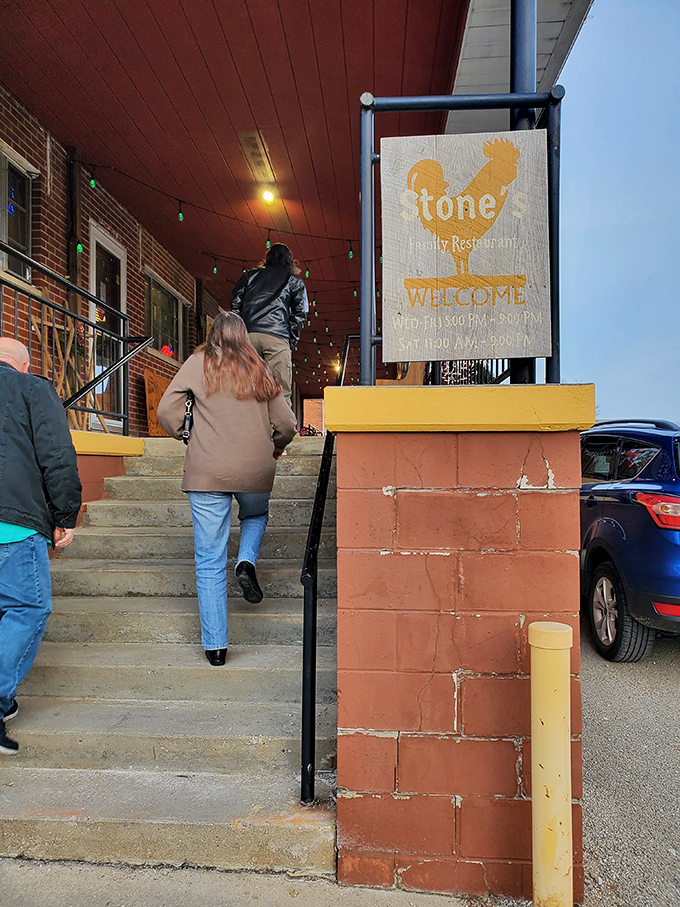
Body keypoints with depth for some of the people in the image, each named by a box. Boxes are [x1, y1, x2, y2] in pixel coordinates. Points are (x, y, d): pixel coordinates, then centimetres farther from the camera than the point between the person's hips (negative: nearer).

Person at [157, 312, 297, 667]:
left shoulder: (198, 363, 4)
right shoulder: (260, 369, 8)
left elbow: (166, 411, -3)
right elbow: (286, 424, 7)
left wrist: (185, 436, 15)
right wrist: (275, 448, 27)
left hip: (207, 473, -1)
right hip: (255, 471, 2)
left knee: (209, 561, 6)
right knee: (256, 516, 35)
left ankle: (215, 645, 10)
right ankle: (246, 562, 8)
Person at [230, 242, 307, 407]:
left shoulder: (249, 276, 25)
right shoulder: (294, 281, 19)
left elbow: (235, 306, 16)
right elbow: (299, 313, 7)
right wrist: (292, 342, 10)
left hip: (247, 336, 3)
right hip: (277, 337, -3)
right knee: (281, 393, -7)